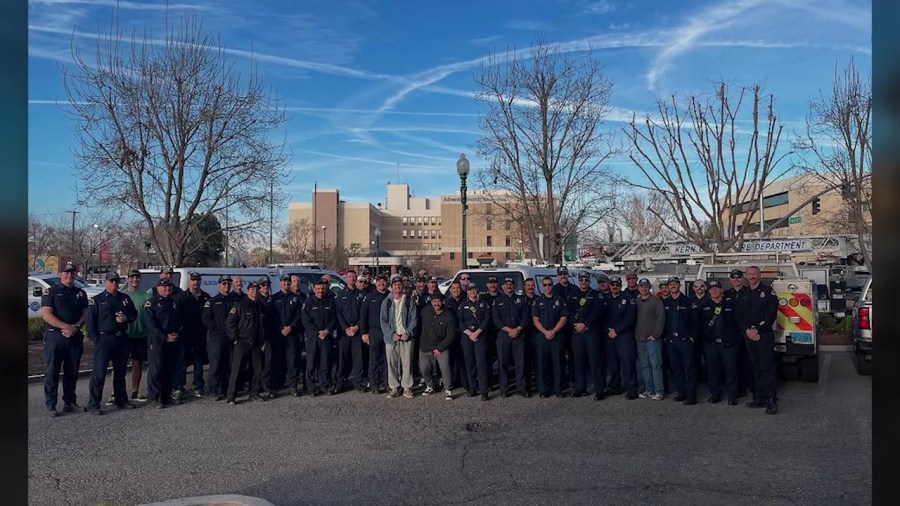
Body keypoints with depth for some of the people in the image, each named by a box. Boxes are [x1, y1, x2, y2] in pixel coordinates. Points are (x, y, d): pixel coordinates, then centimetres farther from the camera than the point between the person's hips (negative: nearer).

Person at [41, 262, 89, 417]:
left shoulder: (80, 293, 14)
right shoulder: (50, 292, 0)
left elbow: (85, 314, 9)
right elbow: (46, 314, -10)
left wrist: (76, 327, -11)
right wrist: (67, 327, -19)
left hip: (75, 337, 4)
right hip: (54, 336, -4)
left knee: (72, 372, 9)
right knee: (52, 371, -1)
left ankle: (69, 402, 18)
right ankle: (50, 405, 4)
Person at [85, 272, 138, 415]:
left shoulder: (125, 298, 13)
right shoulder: (96, 300, 0)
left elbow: (134, 313, 19)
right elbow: (90, 322, -2)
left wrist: (127, 318, -3)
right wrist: (96, 339, -10)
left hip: (122, 339, 5)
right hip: (104, 338, -4)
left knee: (120, 372, 13)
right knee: (99, 372, -7)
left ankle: (121, 400, 24)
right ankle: (93, 404, -1)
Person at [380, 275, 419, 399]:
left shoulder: (409, 300, 5)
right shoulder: (386, 302, 7)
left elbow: (414, 319, 3)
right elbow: (383, 321, 4)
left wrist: (408, 333, -10)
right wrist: (392, 334, -8)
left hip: (406, 337, -1)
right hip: (391, 337, 1)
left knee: (407, 363, -2)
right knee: (392, 363, 1)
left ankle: (407, 387, 7)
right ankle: (394, 388, 10)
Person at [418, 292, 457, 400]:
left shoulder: (449, 317, -12)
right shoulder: (425, 311, -2)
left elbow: (451, 336, -10)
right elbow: (420, 323, 18)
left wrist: (439, 348, -13)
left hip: (441, 346, -4)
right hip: (425, 346, 4)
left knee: (445, 366, -20)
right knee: (424, 369, 4)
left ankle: (448, 390, -3)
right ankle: (430, 386, 32)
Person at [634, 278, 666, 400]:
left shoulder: (656, 301, -4)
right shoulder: (636, 302, 12)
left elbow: (661, 318, -10)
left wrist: (656, 334, -13)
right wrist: (635, 333, 7)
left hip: (653, 339, -6)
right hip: (640, 339, 6)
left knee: (656, 365, -5)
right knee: (644, 366, 10)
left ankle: (659, 391, 1)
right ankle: (649, 390, 18)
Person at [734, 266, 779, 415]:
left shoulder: (768, 291, -1)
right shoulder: (743, 295, 14)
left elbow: (771, 314, -9)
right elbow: (738, 316, 11)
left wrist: (757, 330, -14)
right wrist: (747, 330, -6)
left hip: (764, 334, -5)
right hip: (748, 335, 5)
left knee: (767, 367, -10)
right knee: (755, 368, 8)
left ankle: (771, 401, -10)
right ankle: (759, 398, 14)